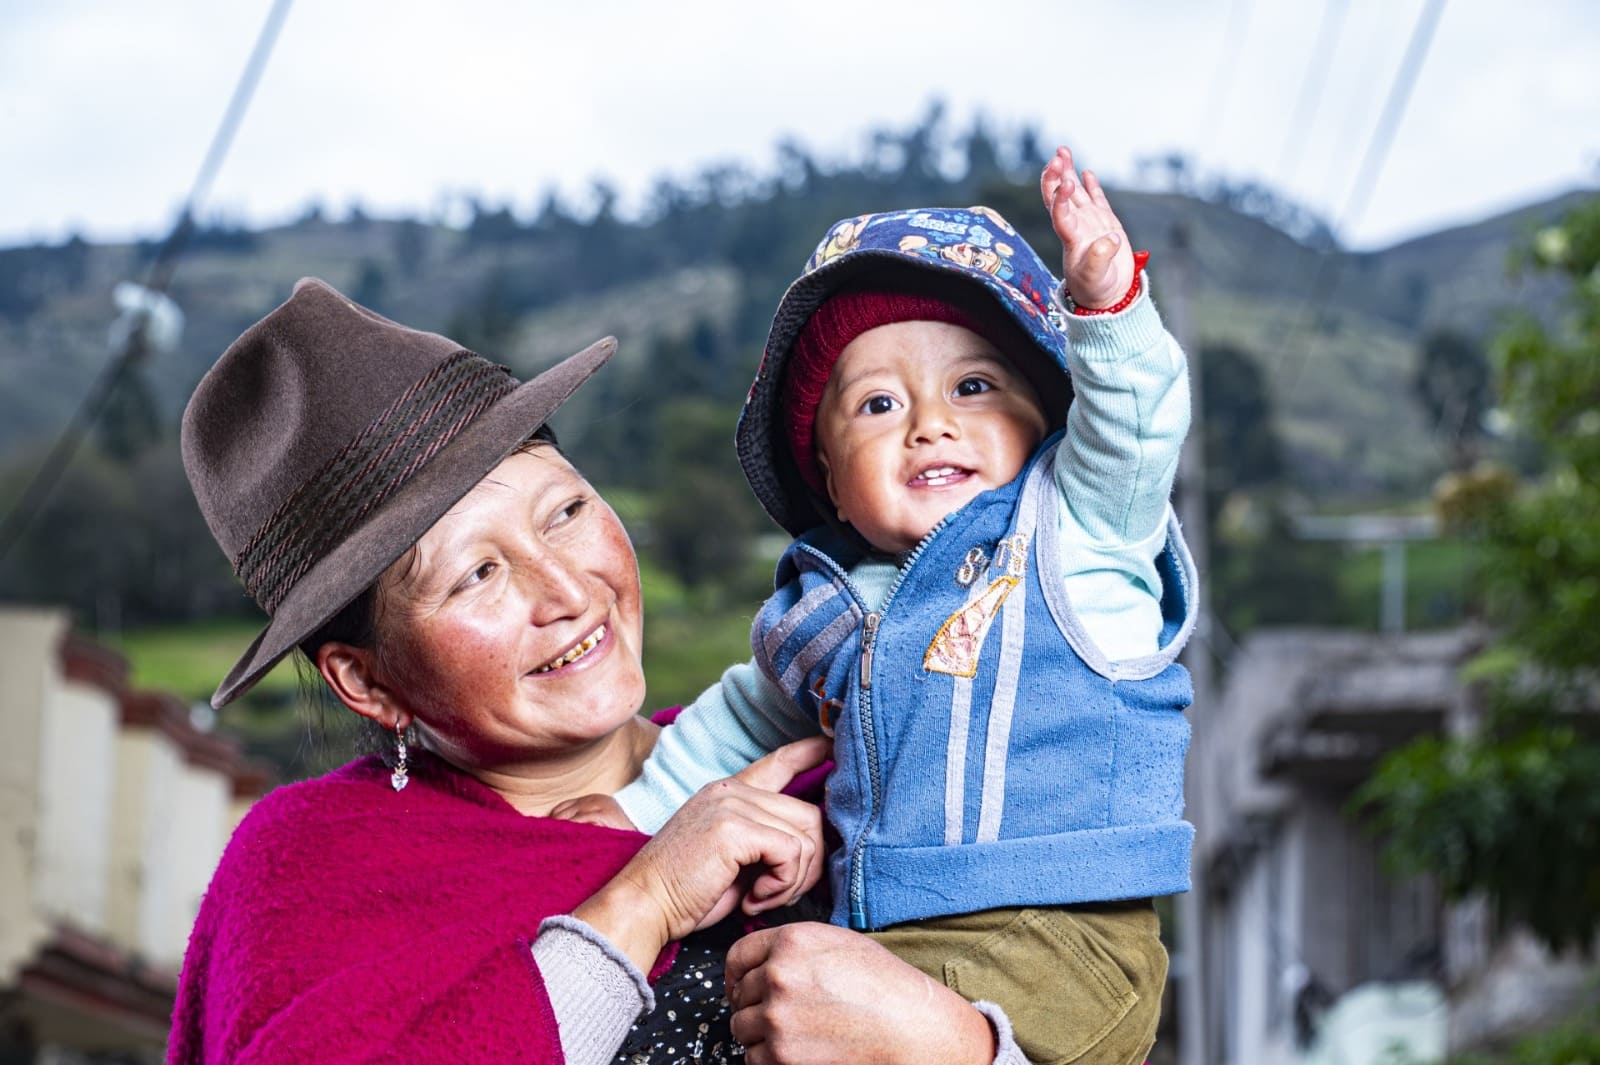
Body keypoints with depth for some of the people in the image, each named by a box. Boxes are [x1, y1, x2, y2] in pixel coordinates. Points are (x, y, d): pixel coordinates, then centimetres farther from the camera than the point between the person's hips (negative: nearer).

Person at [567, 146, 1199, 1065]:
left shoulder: (1070, 532, 6)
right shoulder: (826, 613, 20)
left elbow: (1131, 420, -12)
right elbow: (743, 721, 37)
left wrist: (1108, 298, -29)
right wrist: (644, 806, 39)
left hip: (1059, 941, -7)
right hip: (884, 945, 7)